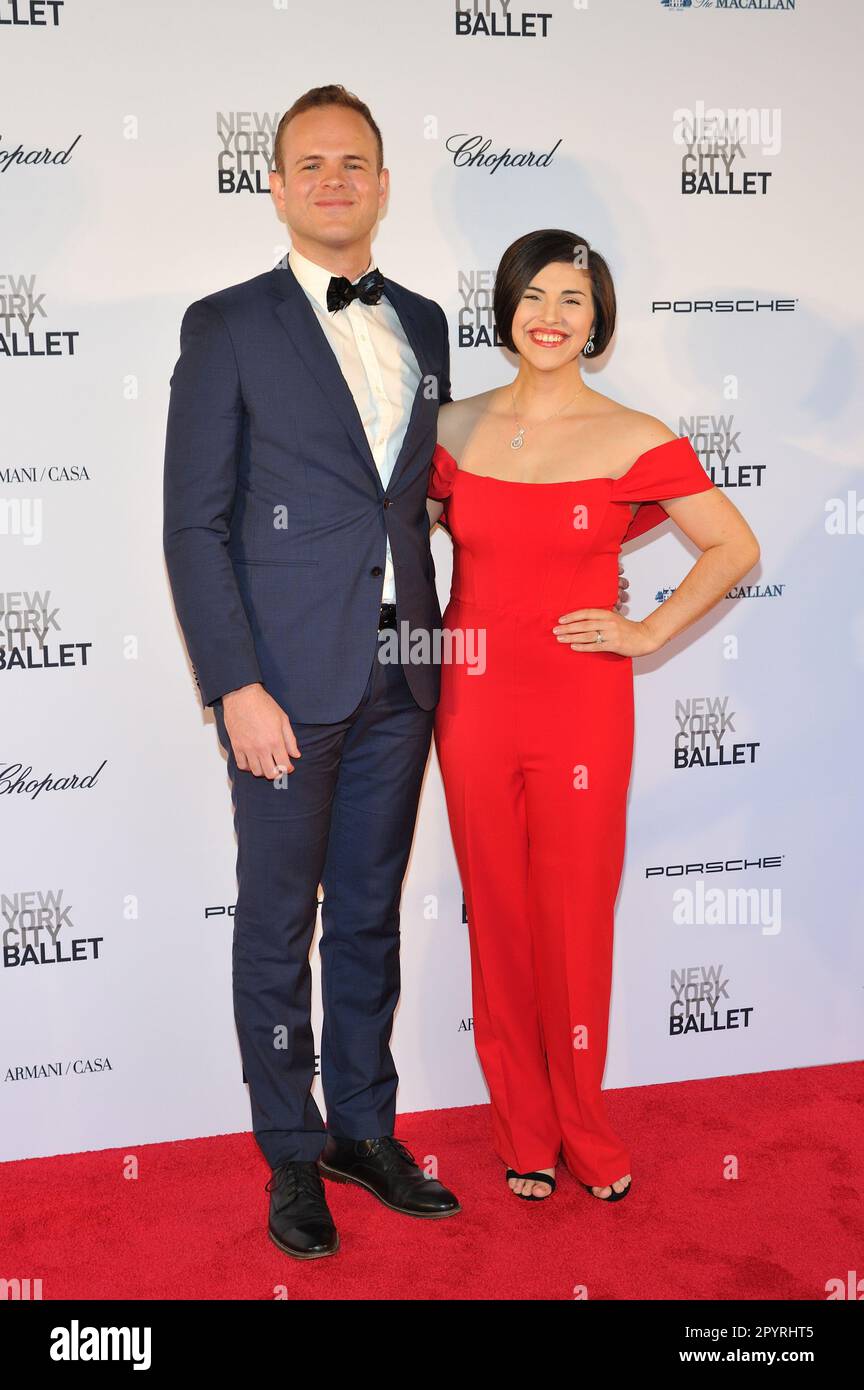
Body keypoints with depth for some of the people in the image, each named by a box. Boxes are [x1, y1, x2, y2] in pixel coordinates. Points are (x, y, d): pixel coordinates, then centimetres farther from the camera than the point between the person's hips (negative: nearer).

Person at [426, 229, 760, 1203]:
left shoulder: (635, 442, -3)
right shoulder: (457, 429, 5)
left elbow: (735, 548, 3)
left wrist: (649, 632, -2)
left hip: (582, 704, -2)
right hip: (475, 699, 2)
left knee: (575, 922, 4)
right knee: (498, 919, 9)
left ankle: (583, 1131, 25)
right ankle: (523, 1131, 26)